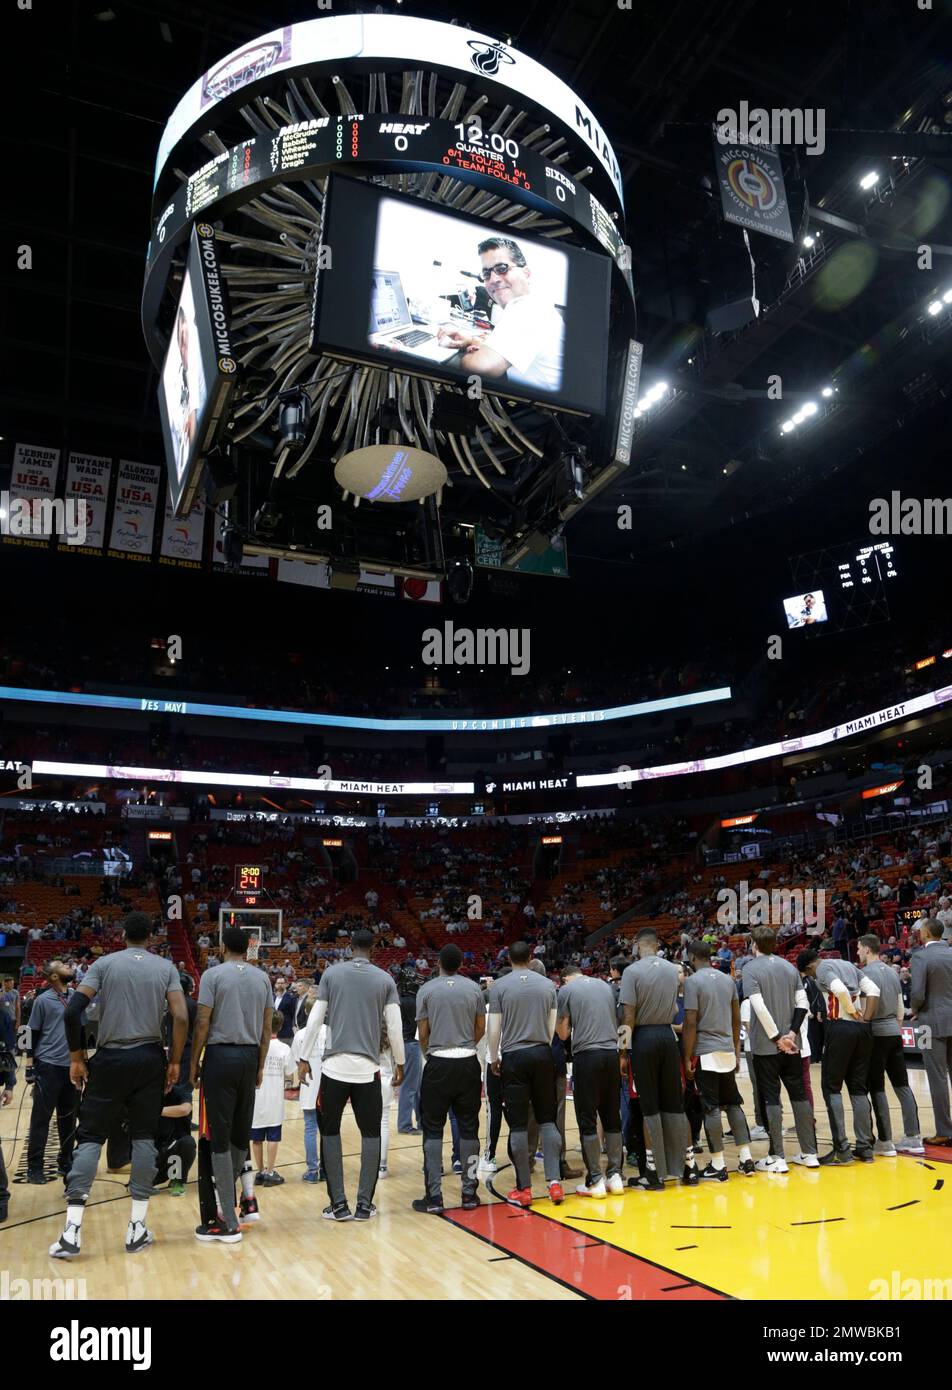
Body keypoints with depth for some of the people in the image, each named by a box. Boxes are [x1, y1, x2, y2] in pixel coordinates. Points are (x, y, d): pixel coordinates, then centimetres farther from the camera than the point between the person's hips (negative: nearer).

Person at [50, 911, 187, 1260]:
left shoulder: (104, 963, 1)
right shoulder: (166, 967, 3)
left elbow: (73, 1010, -9)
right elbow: (180, 1018, -7)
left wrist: (76, 1057, 1)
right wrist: (175, 1063, 3)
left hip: (110, 1058, -1)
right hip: (150, 1059, 1)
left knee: (90, 1138, 8)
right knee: (144, 1139, 10)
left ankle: (72, 1231, 1)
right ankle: (137, 1229, 12)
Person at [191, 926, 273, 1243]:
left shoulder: (213, 975, -5)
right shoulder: (262, 978, 8)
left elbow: (202, 1023, -9)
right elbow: (267, 1027, 9)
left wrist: (194, 1063, 2)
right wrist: (260, 1066, 16)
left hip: (220, 1055, -4)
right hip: (250, 1057, 5)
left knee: (219, 1139, 1)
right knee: (240, 1134, 18)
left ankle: (228, 1223, 5)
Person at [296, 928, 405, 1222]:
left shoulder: (332, 973, 2)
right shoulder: (385, 979, 3)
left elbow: (315, 1019, 0)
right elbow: (395, 1026, 1)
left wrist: (304, 1059, 8)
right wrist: (399, 1063, 13)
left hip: (335, 1065, 0)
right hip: (368, 1068, 0)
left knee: (330, 1132, 12)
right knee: (371, 1134, 12)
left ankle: (338, 1204, 11)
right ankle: (364, 1204, 13)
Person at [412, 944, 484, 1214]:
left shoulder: (427, 989, -3)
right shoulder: (473, 988, 2)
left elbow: (423, 1034, 0)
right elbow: (481, 1028, 8)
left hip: (438, 1063, -2)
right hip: (468, 1063, 2)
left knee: (433, 1130, 7)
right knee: (468, 1128, 11)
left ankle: (434, 1196, 6)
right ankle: (469, 1193, 16)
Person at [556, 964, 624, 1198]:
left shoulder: (566, 990, 1)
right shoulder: (606, 986, 14)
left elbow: (563, 1034, 4)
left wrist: (559, 1022, 23)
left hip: (586, 1055, -5)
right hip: (612, 1053, 5)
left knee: (588, 1119, 3)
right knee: (612, 1117, 13)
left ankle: (595, 1181, 5)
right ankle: (615, 1175, 16)